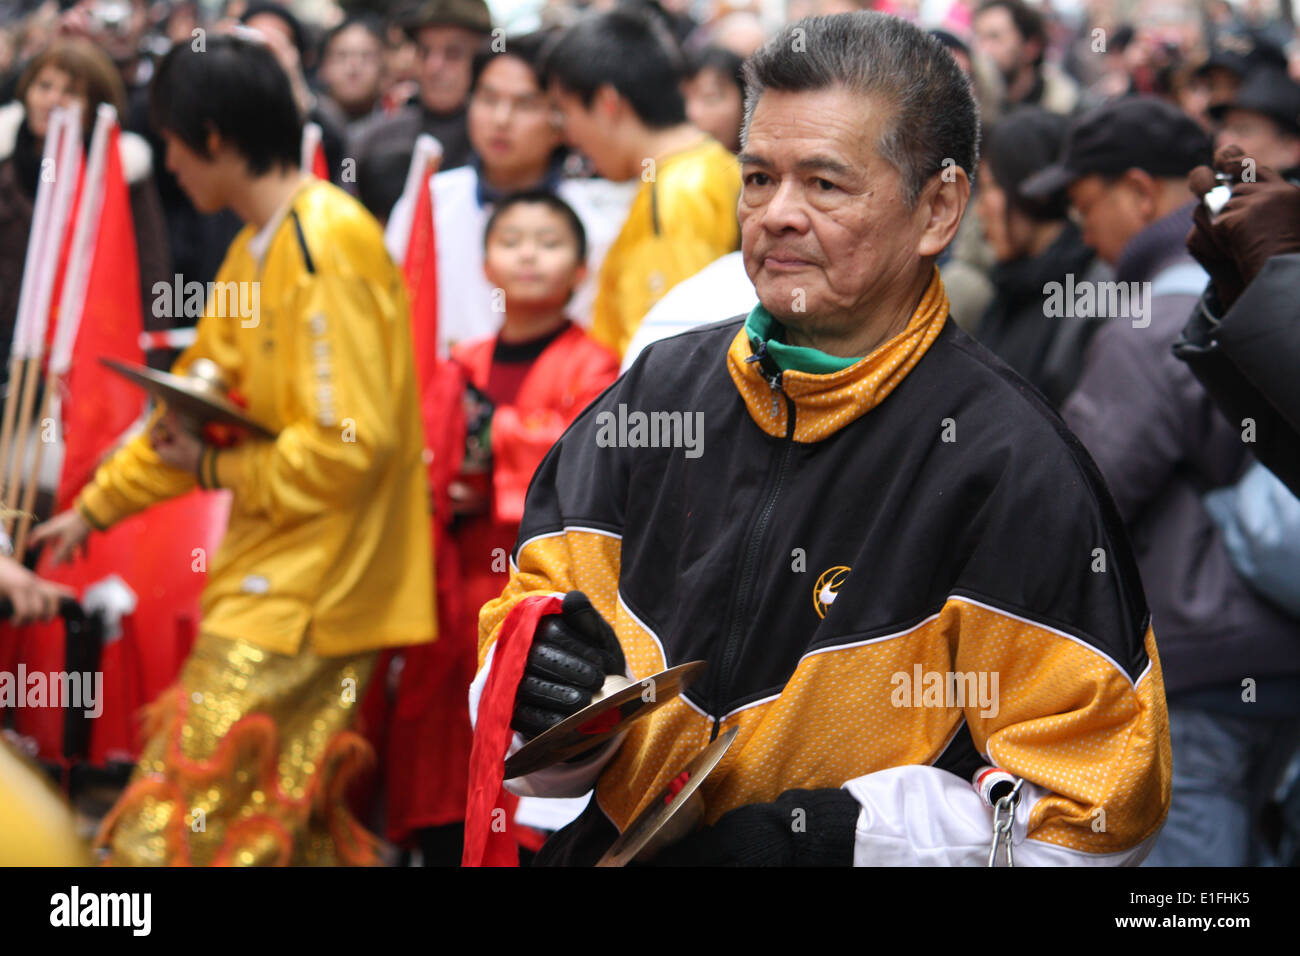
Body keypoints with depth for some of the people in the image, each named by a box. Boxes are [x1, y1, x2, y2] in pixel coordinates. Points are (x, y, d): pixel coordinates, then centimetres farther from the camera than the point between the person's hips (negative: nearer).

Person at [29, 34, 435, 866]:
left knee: (176, 826, -9)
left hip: (310, 591, -10)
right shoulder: (259, 247, 14)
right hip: (275, 575, 10)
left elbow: (351, 441, -22)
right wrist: (97, 505, 26)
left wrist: (219, 470, -11)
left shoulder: (327, 244, -17)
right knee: (289, 826, 13)